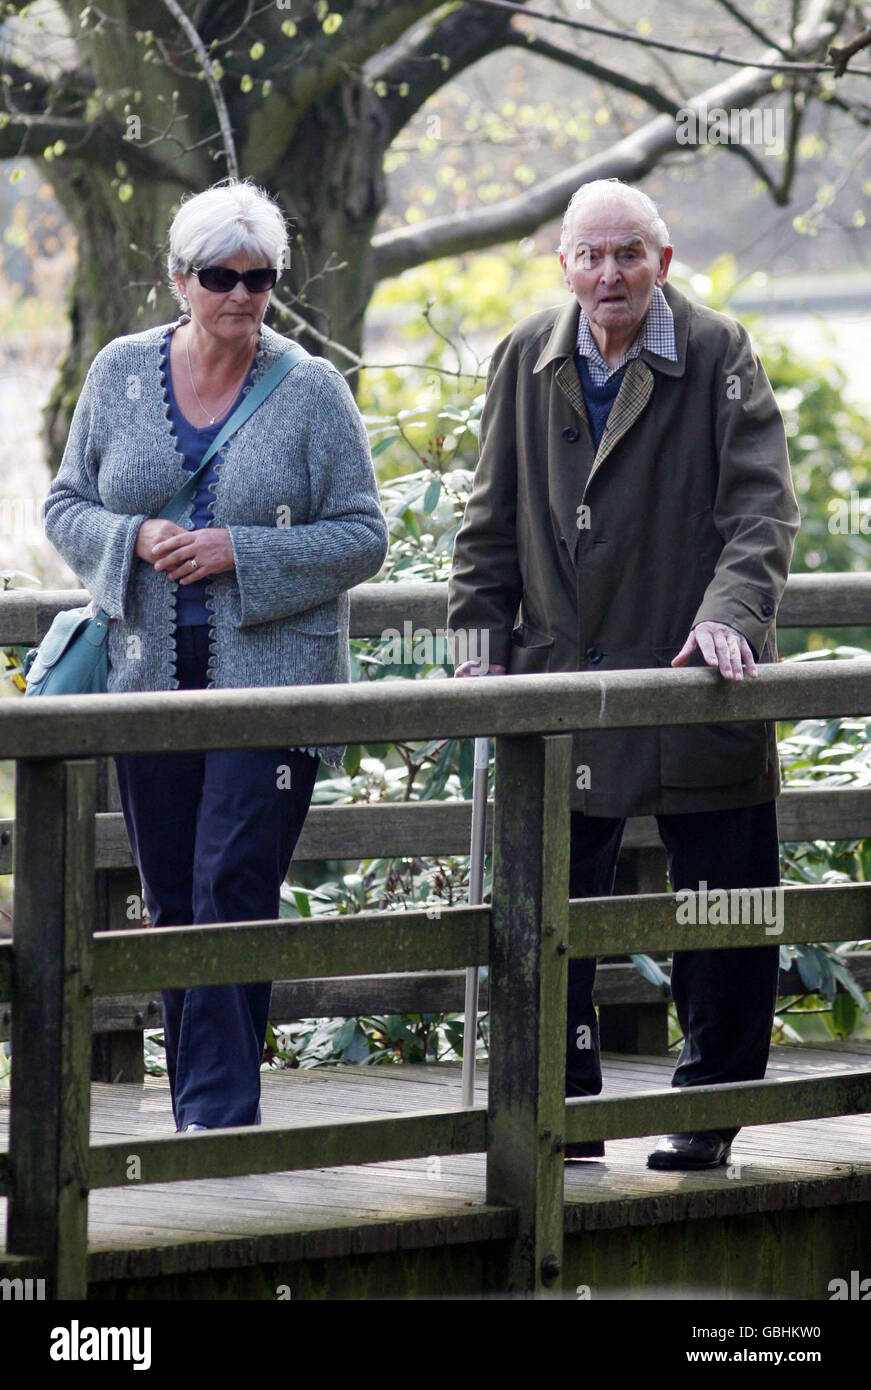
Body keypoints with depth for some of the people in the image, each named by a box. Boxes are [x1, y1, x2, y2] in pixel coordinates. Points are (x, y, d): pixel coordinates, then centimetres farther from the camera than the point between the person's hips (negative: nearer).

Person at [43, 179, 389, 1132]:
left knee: (232, 889, -12)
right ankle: (197, 1114, 16)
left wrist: (240, 553, -15)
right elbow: (66, 507, 11)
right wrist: (133, 540, -11)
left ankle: (219, 1109, -12)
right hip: (150, 678, 4)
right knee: (172, 903, 7)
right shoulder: (121, 373, 7)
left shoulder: (311, 391, -2)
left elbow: (362, 538, -2)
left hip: (273, 677, -3)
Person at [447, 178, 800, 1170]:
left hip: (693, 683, -3)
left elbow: (760, 507, -10)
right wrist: (482, 637, 5)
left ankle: (708, 1114, 15)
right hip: (561, 683, 3)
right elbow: (493, 520, 14)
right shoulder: (527, 362, 7)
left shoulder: (718, 358, -4)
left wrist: (731, 612, -25)